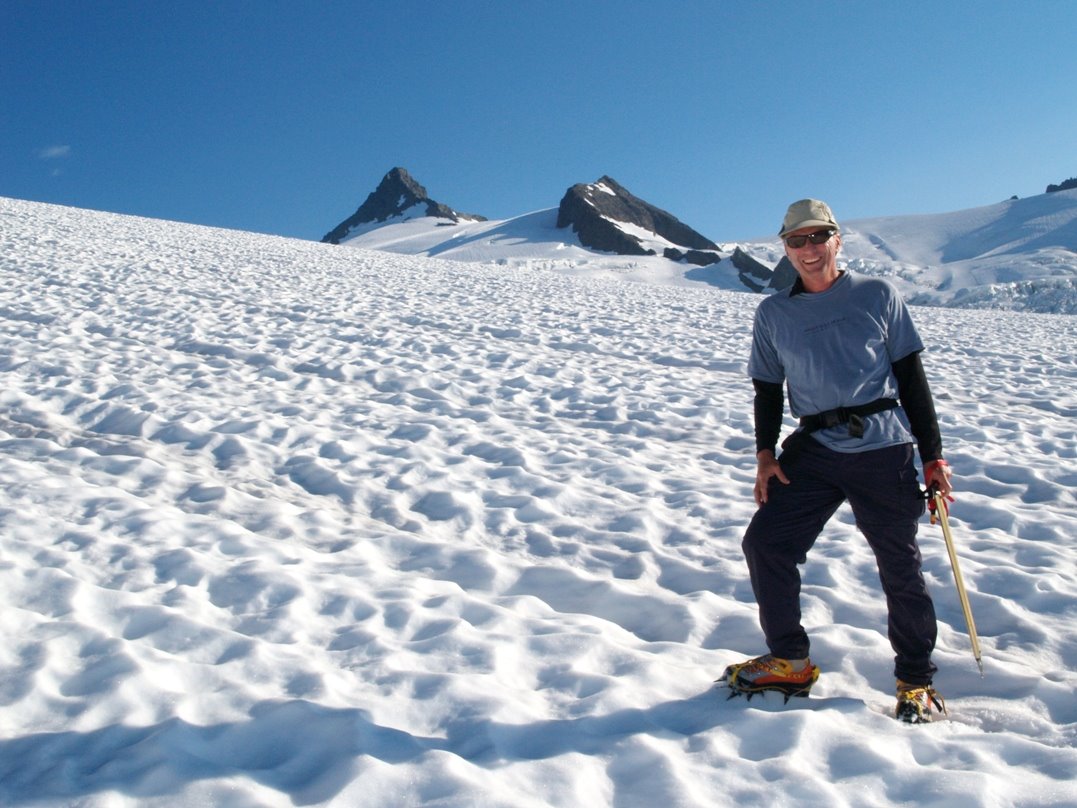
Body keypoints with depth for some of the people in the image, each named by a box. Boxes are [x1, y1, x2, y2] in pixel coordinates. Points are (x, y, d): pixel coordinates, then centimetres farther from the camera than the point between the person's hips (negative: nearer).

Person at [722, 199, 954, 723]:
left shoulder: (877, 295, 4)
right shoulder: (773, 313, 9)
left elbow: (911, 377, 5)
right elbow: (767, 389, 13)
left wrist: (932, 455, 3)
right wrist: (765, 454, 0)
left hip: (884, 449, -2)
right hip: (814, 450, 2)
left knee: (900, 566, 5)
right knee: (764, 543, -8)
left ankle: (916, 679, 26)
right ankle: (790, 662, 11)